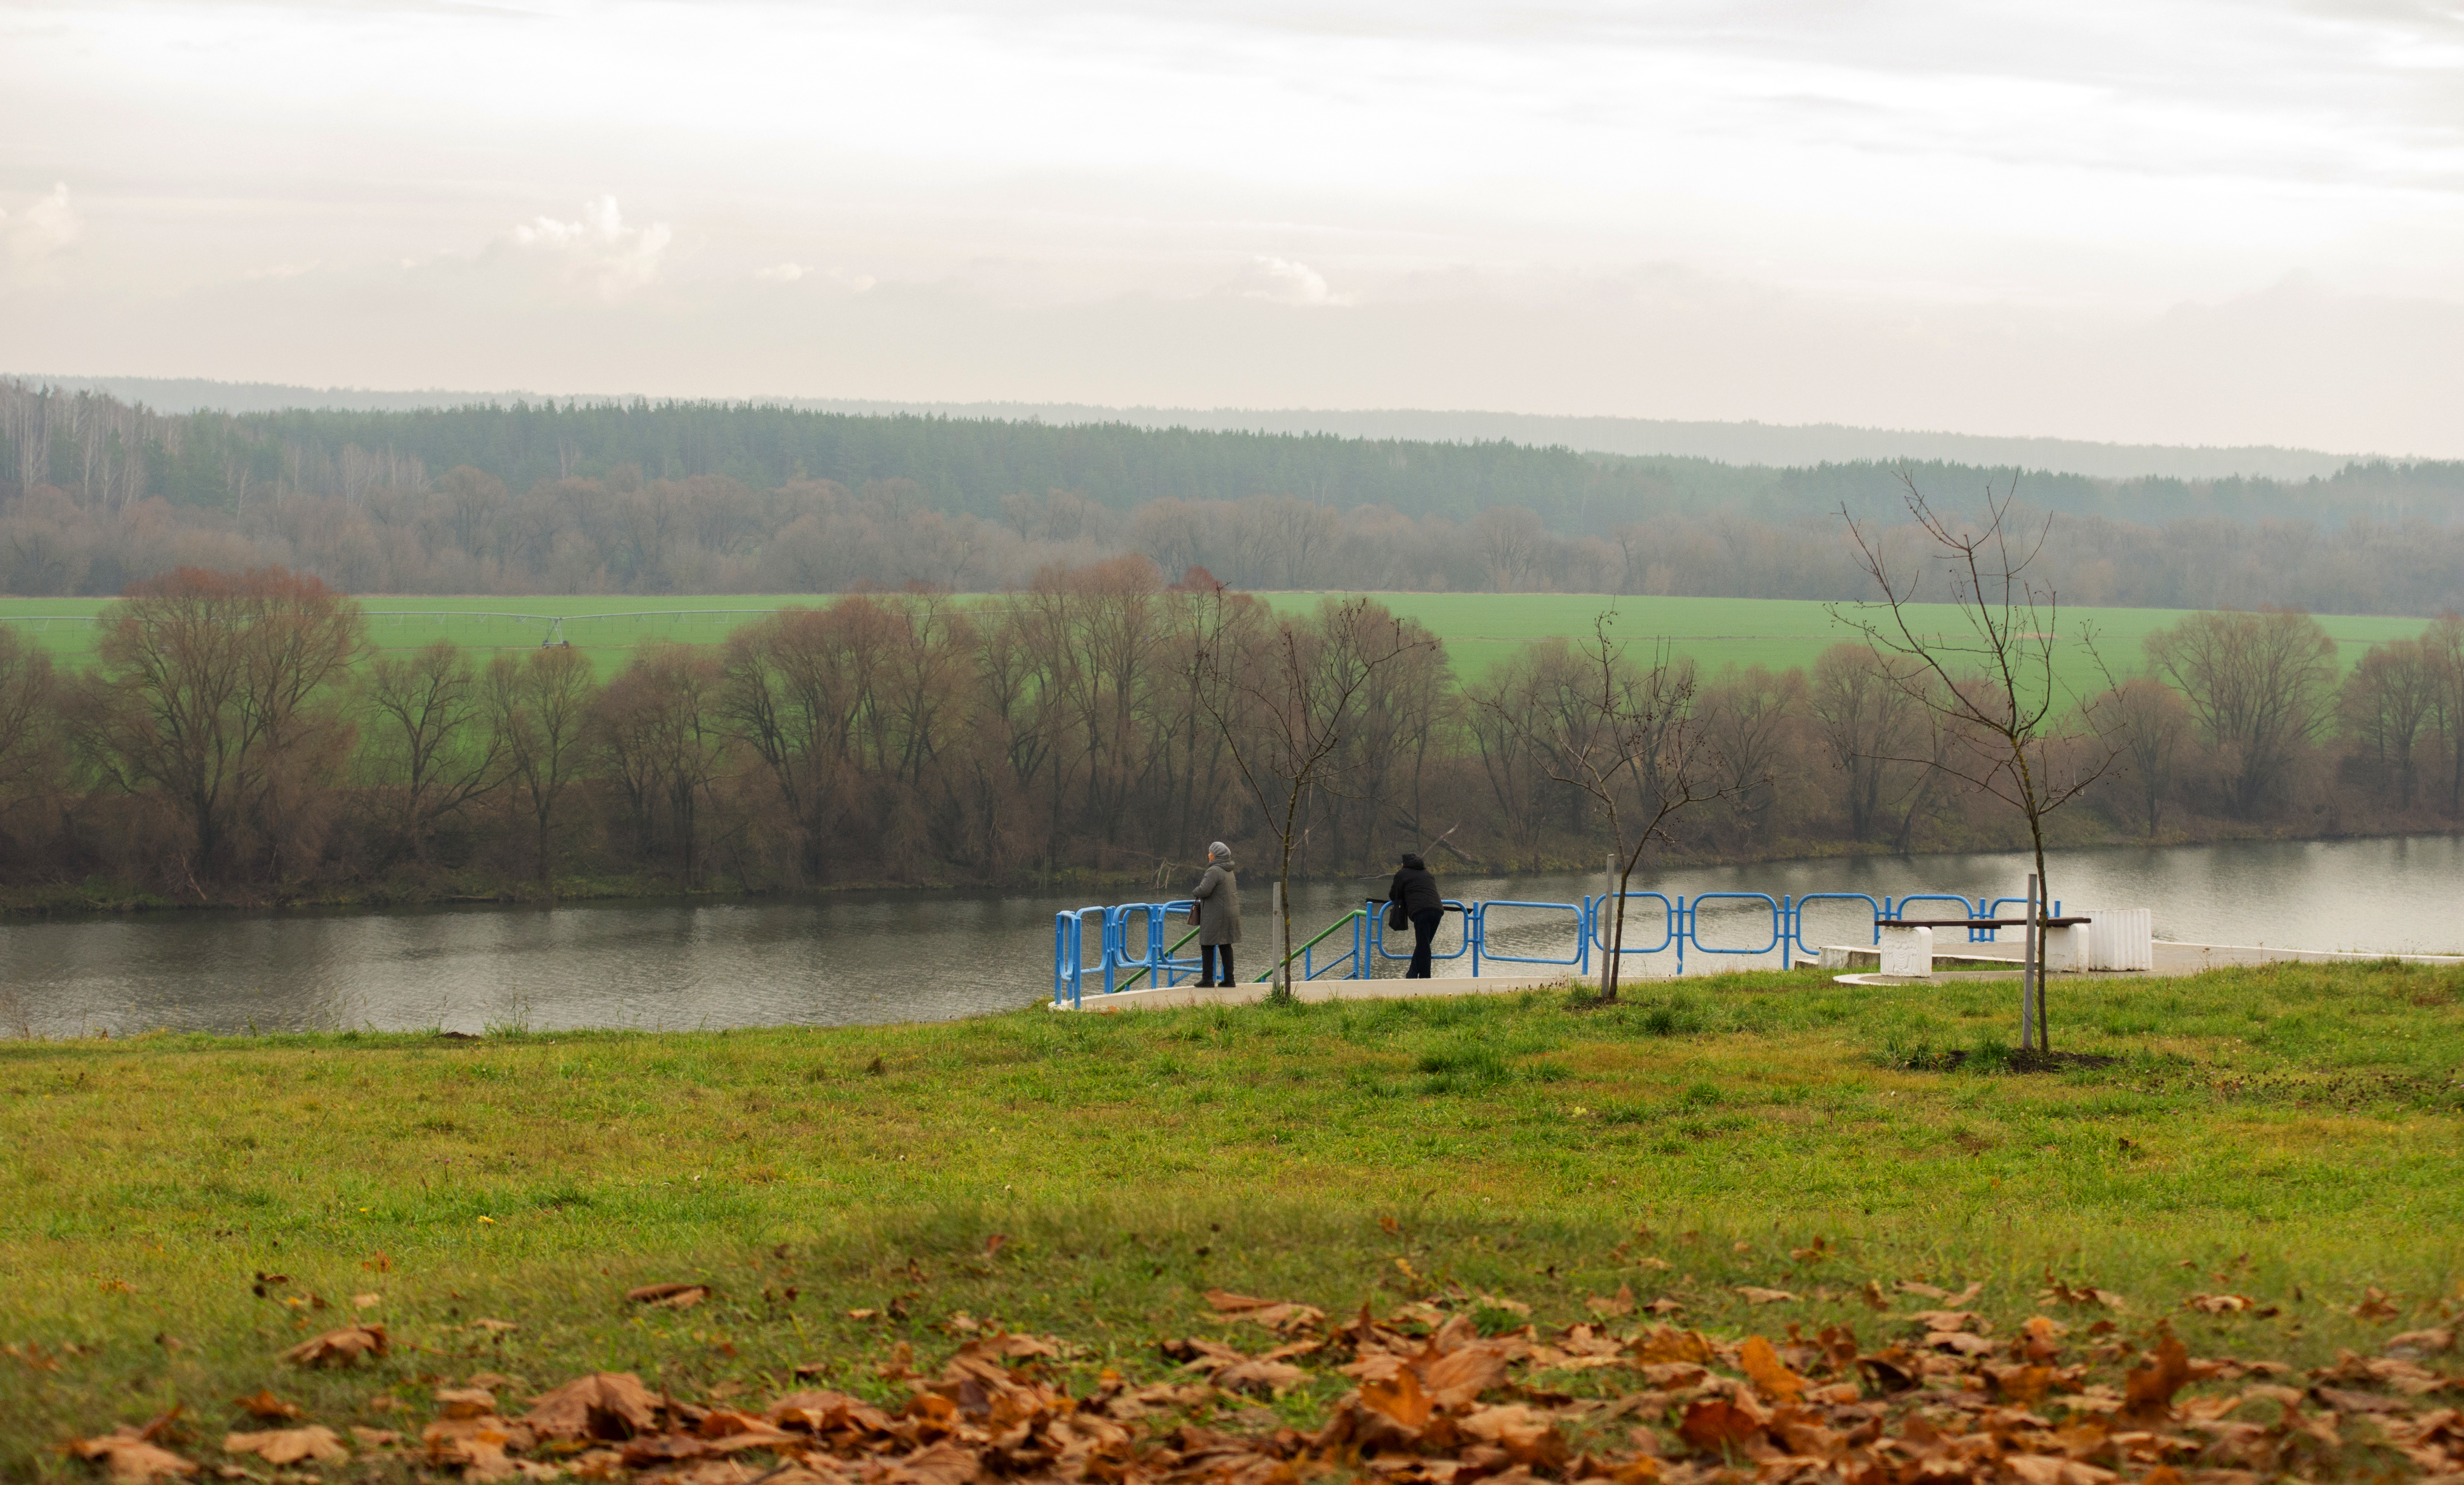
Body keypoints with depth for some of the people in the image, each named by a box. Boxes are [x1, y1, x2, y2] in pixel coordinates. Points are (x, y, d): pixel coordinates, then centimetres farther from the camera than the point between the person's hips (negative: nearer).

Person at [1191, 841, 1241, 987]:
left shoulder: (1214, 871, -18)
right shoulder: (1229, 871, 11)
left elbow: (1204, 890, -27)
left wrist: (1194, 892, -5)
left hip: (1215, 915, -9)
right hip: (1230, 912, 9)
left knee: (1207, 947, 0)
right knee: (1226, 946, 11)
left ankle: (1207, 979, -1)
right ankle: (1229, 979, 10)